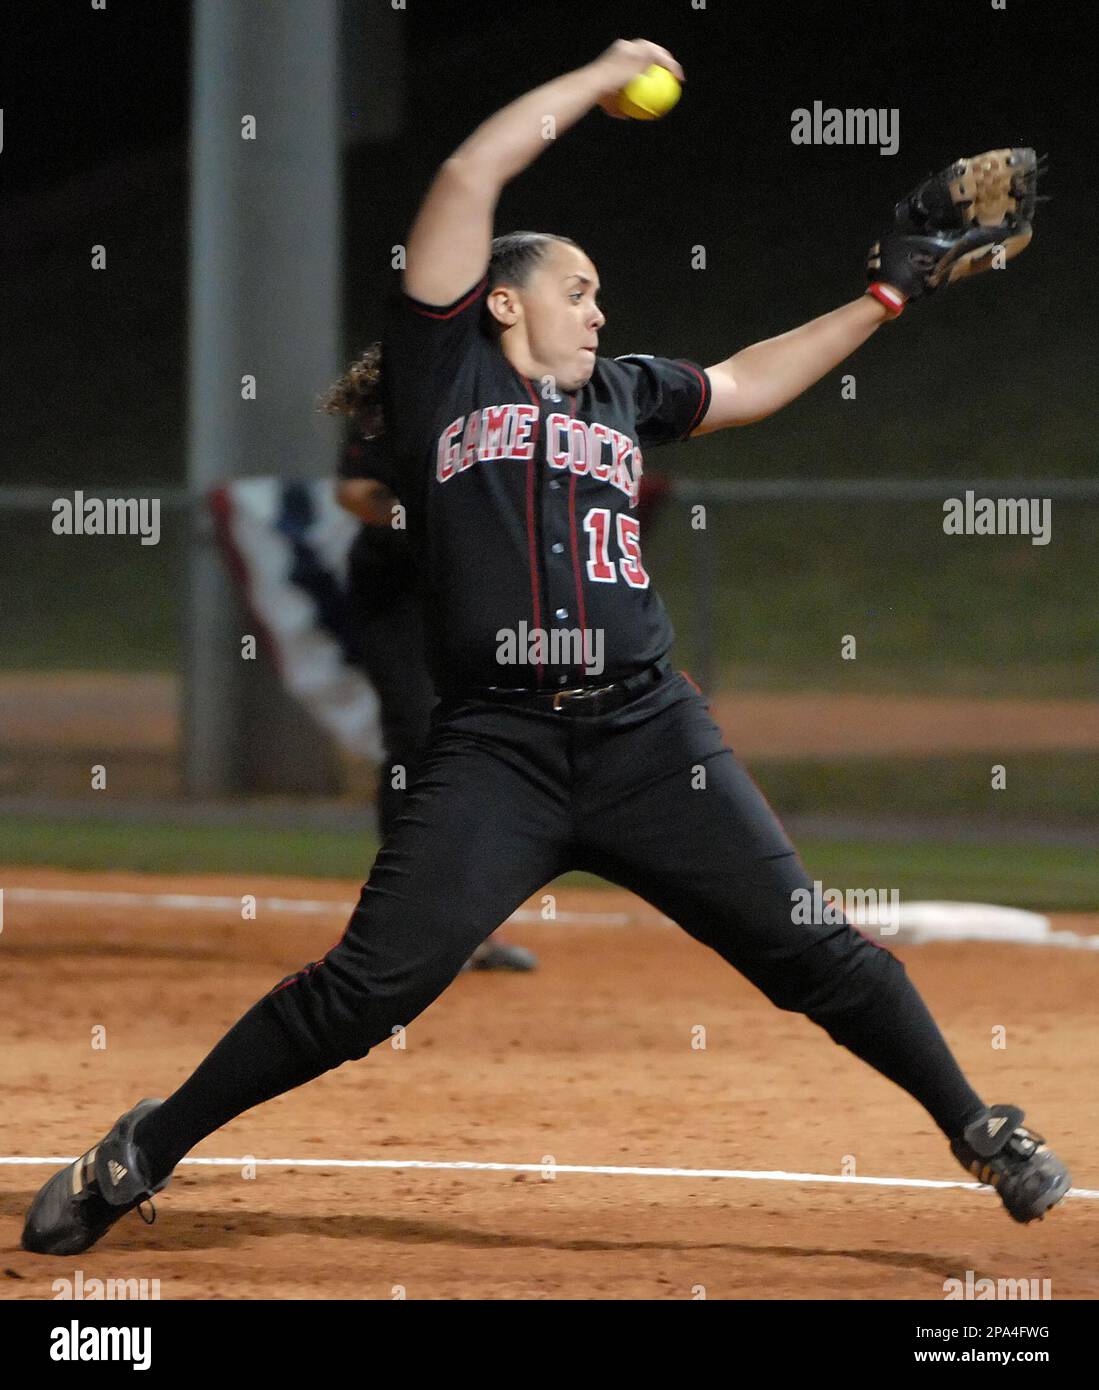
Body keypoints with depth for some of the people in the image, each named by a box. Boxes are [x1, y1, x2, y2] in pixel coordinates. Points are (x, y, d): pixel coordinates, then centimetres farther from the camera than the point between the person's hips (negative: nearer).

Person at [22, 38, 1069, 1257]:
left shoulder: (621, 394, 22)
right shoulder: (447, 369, 9)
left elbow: (748, 383, 38)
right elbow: (469, 180, 3)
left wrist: (878, 307, 32)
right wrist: (599, 79, 11)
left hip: (648, 734, 4)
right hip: (494, 747, -4)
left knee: (807, 950, -2)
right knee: (369, 988, -12)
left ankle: (978, 1130, 12)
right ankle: (141, 1152, 0)